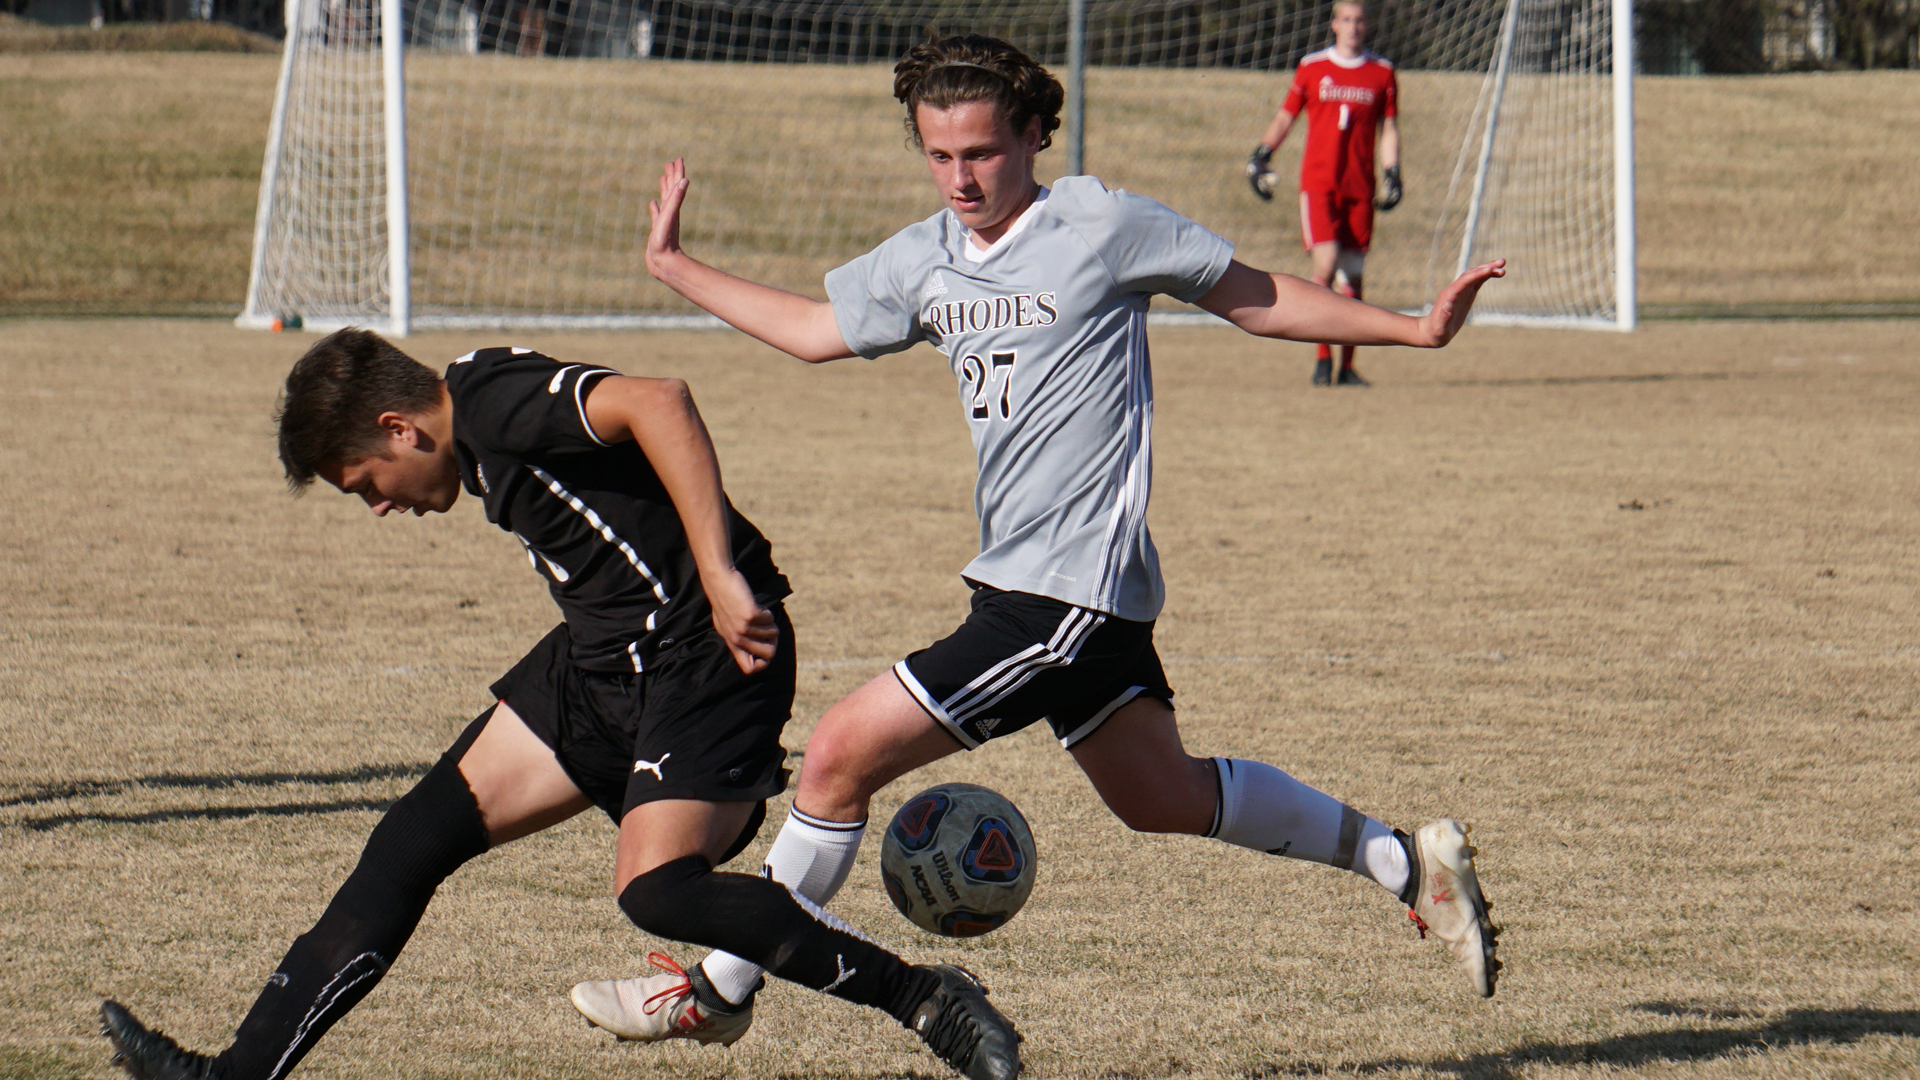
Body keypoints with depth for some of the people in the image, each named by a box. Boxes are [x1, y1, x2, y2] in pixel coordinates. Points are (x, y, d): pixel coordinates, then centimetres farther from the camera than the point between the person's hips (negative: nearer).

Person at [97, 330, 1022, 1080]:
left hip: (704, 646, -10)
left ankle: (923, 996, -11)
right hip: (601, 658, 10)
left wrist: (722, 578, -33)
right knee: (418, 836, 5)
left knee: (655, 889, -25)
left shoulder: (492, 398, -17)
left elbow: (658, 405, -30)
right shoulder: (479, 439, 13)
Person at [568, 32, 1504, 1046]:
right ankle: (1407, 860, 31)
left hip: (1070, 592, -9)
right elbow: (812, 329, 25)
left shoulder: (1101, 225, -10)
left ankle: (719, 988, 2)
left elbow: (1259, 298, 0)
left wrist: (1417, 327, -3)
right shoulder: (924, 260, 10)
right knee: (1162, 797, 19)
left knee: (841, 753, -10)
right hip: (1018, 580, 9)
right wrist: (673, 265, 26)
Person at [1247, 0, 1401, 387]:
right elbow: (1286, 116, 13)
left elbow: (1388, 128, 10)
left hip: (1360, 188, 2)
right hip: (1318, 181, -2)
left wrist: (1392, 173, -2)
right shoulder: (1312, 68, 6)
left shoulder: (1382, 72, 8)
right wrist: (1261, 155, 2)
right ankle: (1322, 357, -8)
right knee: (1325, 265, -15)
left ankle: (1347, 366, 9)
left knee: (1353, 275, 3)